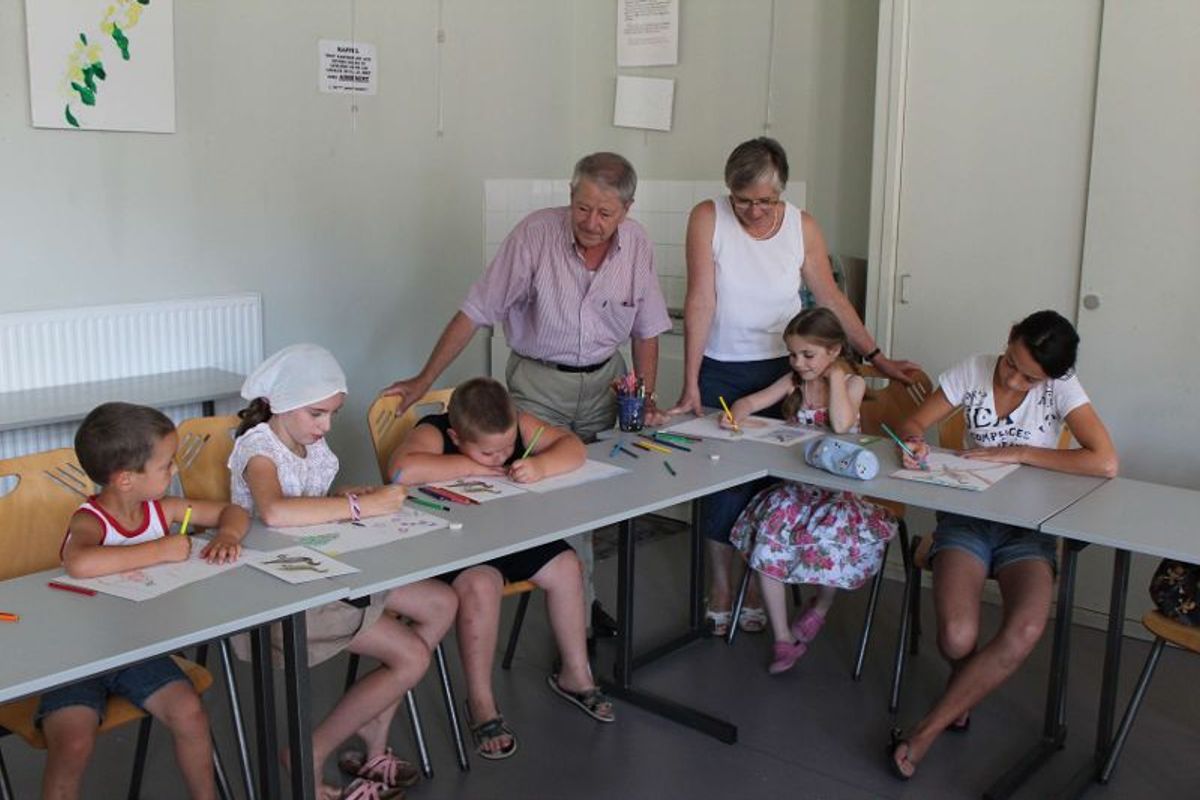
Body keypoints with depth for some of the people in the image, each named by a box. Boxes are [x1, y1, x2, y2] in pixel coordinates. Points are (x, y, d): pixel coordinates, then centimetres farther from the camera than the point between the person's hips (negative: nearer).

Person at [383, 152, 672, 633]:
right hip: (538, 381, -3)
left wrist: (647, 397, -3)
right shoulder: (535, 234, -19)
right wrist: (424, 380, -14)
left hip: (604, 379, 3)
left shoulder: (636, 245, -7)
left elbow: (646, 328, 5)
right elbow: (475, 312, -15)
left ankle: (580, 598, 25)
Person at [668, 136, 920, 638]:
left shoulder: (802, 227, -4)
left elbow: (831, 299, 3)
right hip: (719, 371, -1)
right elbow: (700, 302, -16)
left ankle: (758, 588, 21)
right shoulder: (708, 219, -11)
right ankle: (720, 590, 19)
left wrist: (877, 358, 0)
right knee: (721, 479, 3)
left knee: (770, 481, 5)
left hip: (781, 370, 2)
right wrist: (690, 384, -18)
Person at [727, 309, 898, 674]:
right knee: (768, 534, -20)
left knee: (830, 534, -30)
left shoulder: (853, 383, -4)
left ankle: (820, 606, 5)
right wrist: (736, 413, -17)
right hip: (795, 484, 4)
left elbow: (841, 425, -23)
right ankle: (784, 639, -10)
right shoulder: (794, 382, 8)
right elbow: (751, 401, 5)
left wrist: (835, 377, -15)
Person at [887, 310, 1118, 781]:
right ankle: (966, 693, 16)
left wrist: (1018, 452, -15)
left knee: (1025, 632, -31)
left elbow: (1106, 463, -18)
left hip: (1027, 527, 0)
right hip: (966, 517, 1)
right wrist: (915, 441, -19)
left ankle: (927, 730, -14)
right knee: (956, 639, -25)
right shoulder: (972, 372, -1)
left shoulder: (1061, 389, -7)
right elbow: (913, 423, 6)